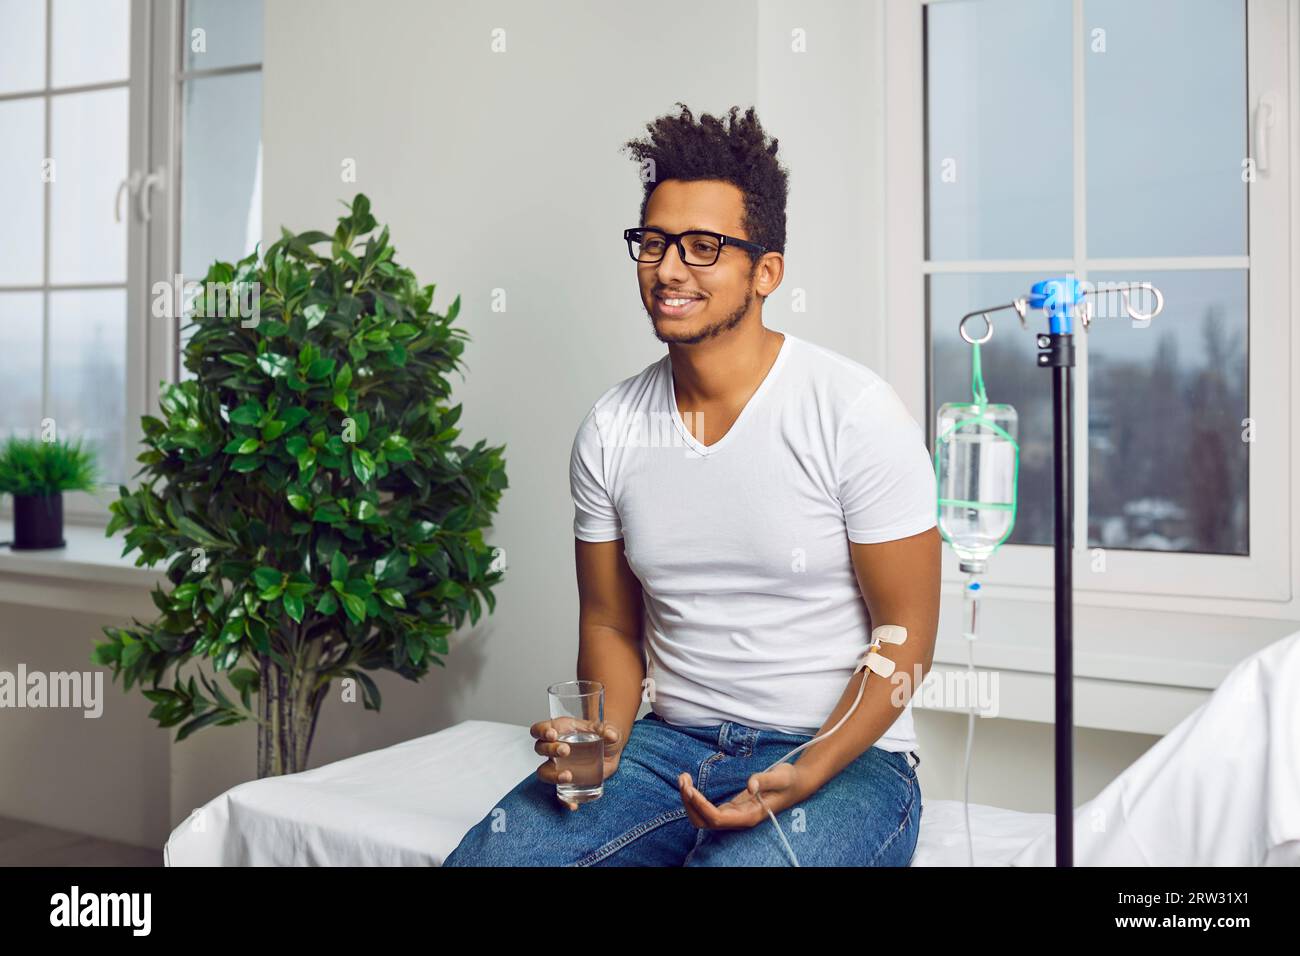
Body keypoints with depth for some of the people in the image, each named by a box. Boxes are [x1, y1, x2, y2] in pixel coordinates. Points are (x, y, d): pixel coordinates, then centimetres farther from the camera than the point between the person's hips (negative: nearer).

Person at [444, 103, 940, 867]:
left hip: (844, 756, -3)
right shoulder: (611, 429, 3)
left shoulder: (854, 412, -10)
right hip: (671, 742, 4)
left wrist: (804, 777, -19)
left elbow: (906, 637, -8)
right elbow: (609, 624, 12)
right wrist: (601, 740, -7)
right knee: (482, 856, -16)